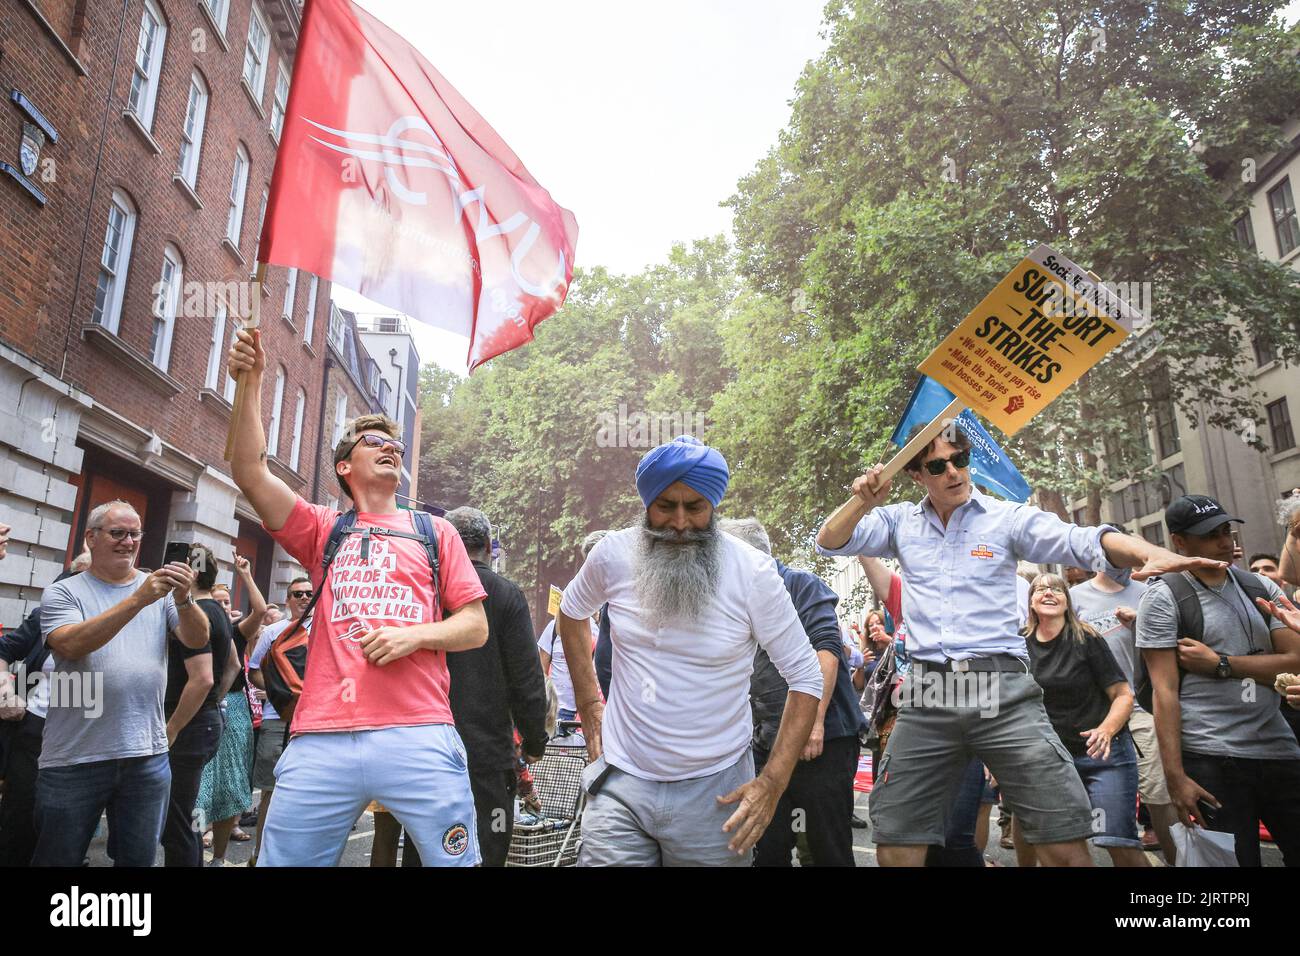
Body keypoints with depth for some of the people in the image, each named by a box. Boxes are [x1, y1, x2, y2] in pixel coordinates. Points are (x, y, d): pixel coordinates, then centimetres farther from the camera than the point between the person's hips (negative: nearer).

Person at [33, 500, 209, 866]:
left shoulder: (160, 590, 7)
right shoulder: (62, 593, 0)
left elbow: (198, 639, -4)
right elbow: (70, 645, -18)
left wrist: (183, 599, -23)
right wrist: (139, 600, -28)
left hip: (148, 755, 2)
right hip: (74, 758, -2)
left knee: (139, 858, 12)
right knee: (60, 857, 10)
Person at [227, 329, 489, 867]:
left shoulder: (435, 532, 17)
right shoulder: (324, 529, 17)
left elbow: (476, 626, 12)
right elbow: (249, 473, 1)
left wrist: (413, 636, -7)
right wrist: (250, 384, -7)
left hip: (419, 737, 0)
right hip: (322, 740, 1)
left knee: (454, 860, 0)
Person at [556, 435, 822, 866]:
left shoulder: (753, 572, -13)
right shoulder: (613, 554, -6)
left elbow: (805, 678, -7)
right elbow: (571, 611, 15)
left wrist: (772, 782, -13)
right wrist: (588, 704, 9)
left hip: (715, 791, -1)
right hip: (621, 781, 2)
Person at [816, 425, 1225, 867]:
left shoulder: (1007, 517, 6)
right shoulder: (900, 522, 13)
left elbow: (1085, 542, -7)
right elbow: (830, 543, 6)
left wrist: (1153, 554, -27)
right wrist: (863, 502, -13)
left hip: (1003, 692, -1)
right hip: (927, 697, 2)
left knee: (1065, 843, -6)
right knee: (896, 842, 4)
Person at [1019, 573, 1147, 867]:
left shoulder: (1086, 639, -8)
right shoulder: (1022, 644, 2)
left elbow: (1123, 695, -8)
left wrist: (1106, 730, -26)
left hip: (1104, 754, -4)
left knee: (1119, 843, -14)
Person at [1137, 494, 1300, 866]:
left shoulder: (1262, 588, 10)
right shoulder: (1163, 597, -5)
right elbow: (1164, 690, -10)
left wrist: (1220, 664, -12)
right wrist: (1175, 776, -15)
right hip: (1211, 761, -5)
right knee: (1237, 859, 0)